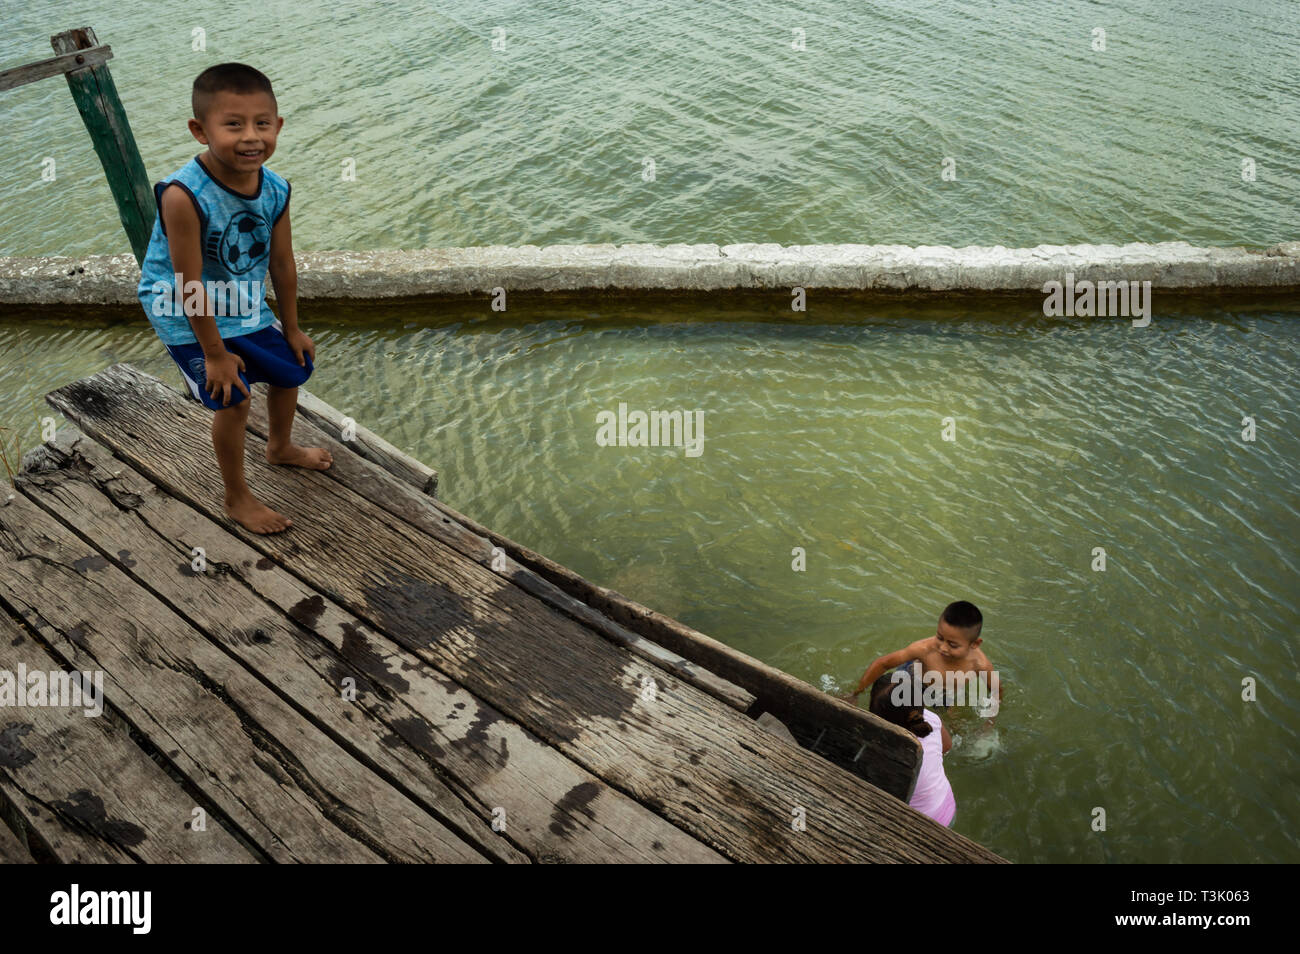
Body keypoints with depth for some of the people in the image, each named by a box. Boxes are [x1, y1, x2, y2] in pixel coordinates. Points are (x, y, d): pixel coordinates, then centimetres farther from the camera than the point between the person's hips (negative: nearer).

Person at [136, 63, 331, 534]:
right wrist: (215, 353, -20)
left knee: (293, 369, 19)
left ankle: (280, 447, 51)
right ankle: (237, 499, 18)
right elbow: (190, 285, -27)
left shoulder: (275, 190, -14)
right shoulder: (184, 195, -33)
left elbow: (282, 264, -2)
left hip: (246, 307, 7)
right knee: (232, 400, -6)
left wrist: (292, 329, 7)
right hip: (188, 317, -7)